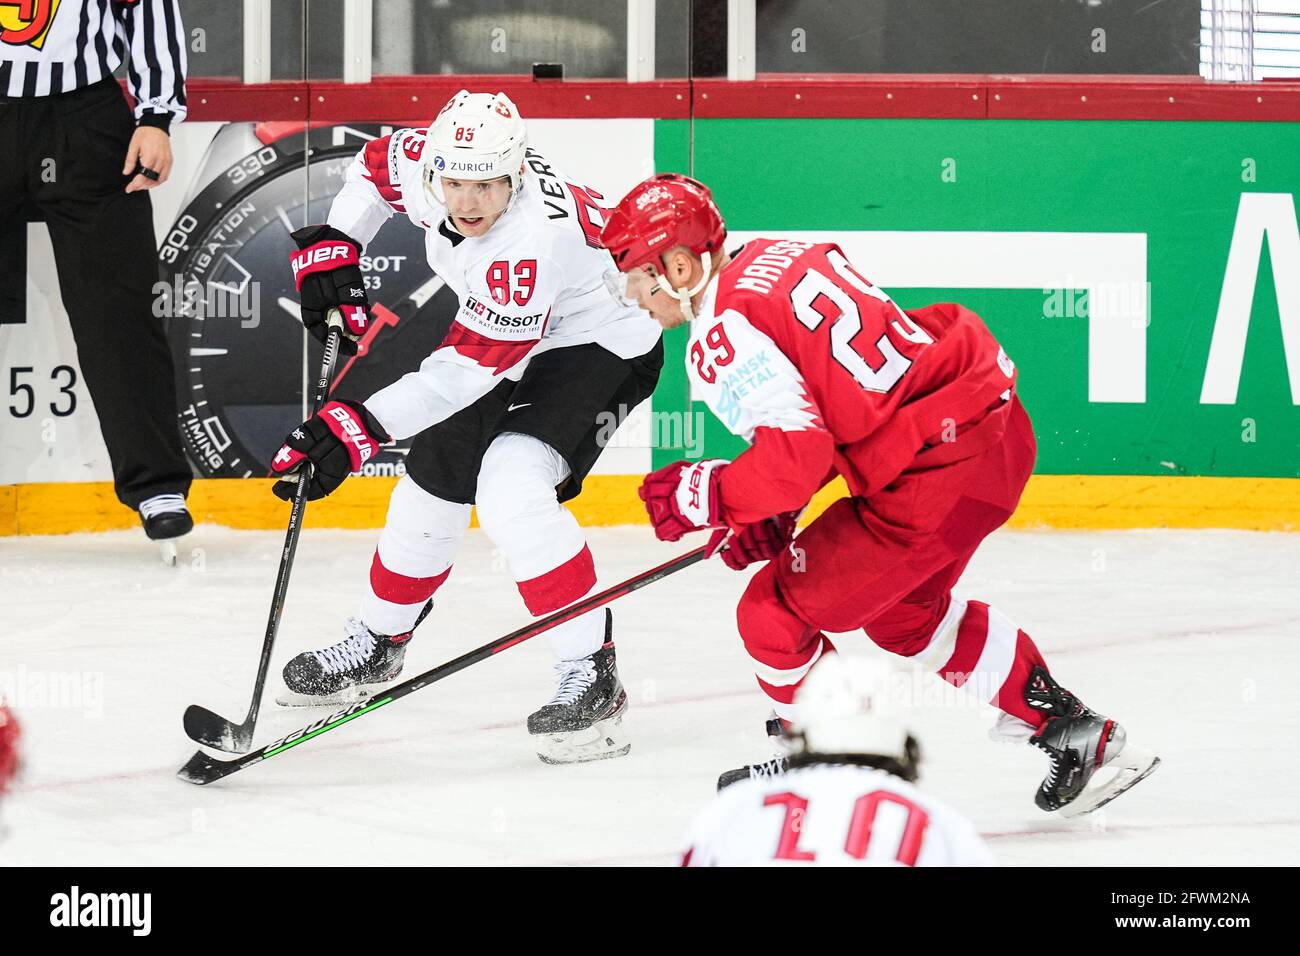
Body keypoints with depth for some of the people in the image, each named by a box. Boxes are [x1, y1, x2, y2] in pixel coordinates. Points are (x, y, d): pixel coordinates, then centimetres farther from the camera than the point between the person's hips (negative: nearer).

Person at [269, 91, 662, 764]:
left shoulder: (536, 238, -39)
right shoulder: (424, 162, -18)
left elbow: (474, 367, -36)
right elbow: (375, 166, 8)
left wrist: (361, 426, -38)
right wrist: (333, 245, -5)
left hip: (599, 345, -8)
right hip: (507, 342, 8)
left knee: (511, 492, -29)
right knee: (431, 487, 16)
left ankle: (591, 679, -24)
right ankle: (376, 644, 39)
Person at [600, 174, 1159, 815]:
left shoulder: (723, 335, -14)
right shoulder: (777, 256, 15)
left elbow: (798, 455, -22)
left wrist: (700, 498, -7)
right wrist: (772, 509, 19)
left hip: (935, 477, -10)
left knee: (774, 613, 3)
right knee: (903, 612, 30)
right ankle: (1073, 732, 35)